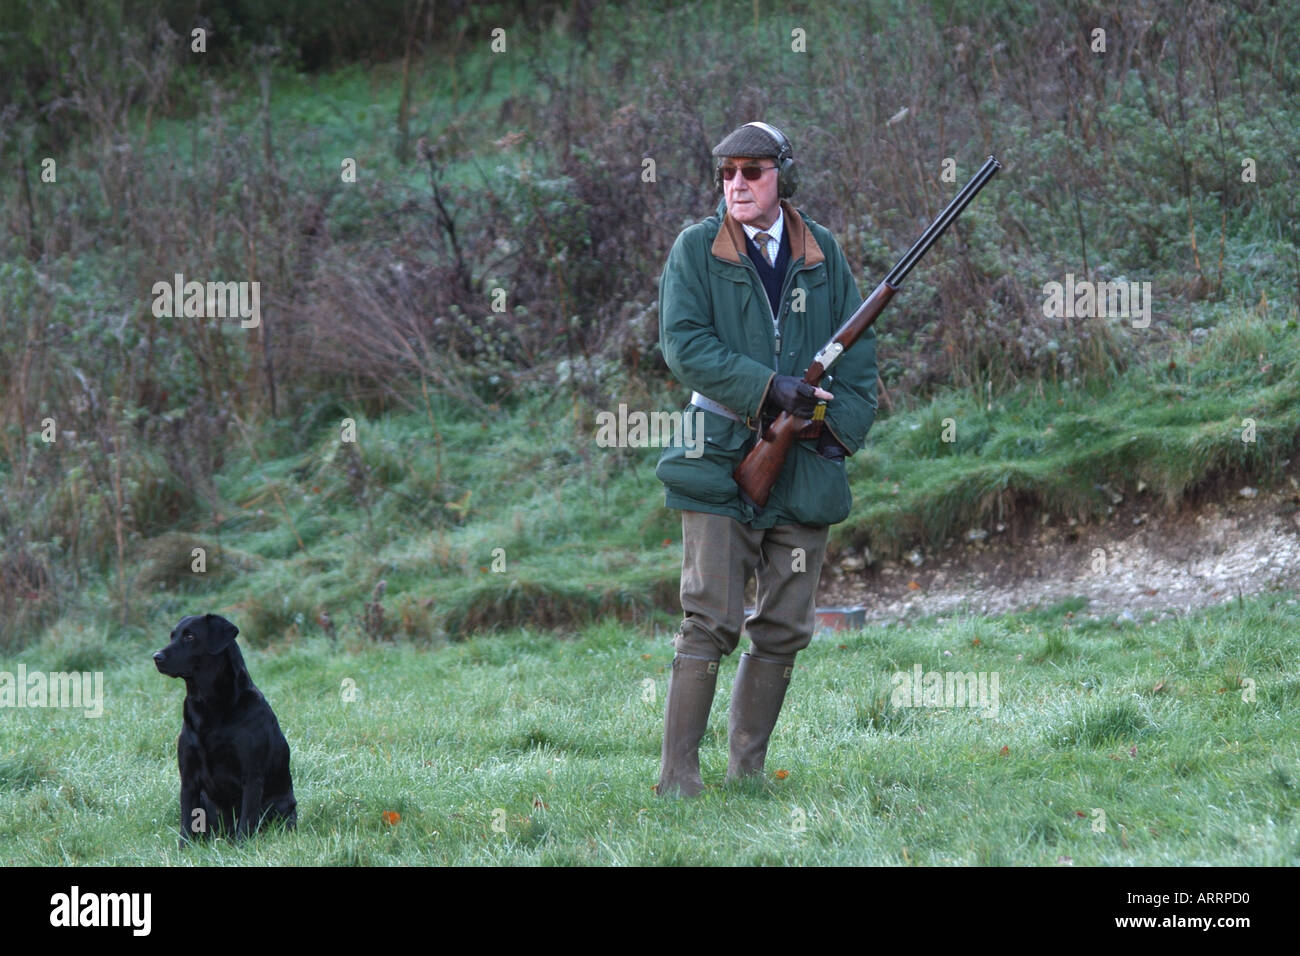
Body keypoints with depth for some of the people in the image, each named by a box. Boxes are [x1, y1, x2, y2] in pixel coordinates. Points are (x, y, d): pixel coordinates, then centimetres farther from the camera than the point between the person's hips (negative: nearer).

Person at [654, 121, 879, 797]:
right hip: (722, 461, -4)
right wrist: (768, 387, -18)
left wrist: (843, 425, -2)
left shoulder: (822, 253, 10)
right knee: (711, 623, -10)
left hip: (805, 465, 4)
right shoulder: (696, 249, 0)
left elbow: (859, 351, 13)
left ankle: (747, 769, 15)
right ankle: (678, 776, -8)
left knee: (783, 631, 5)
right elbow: (683, 345, -9)